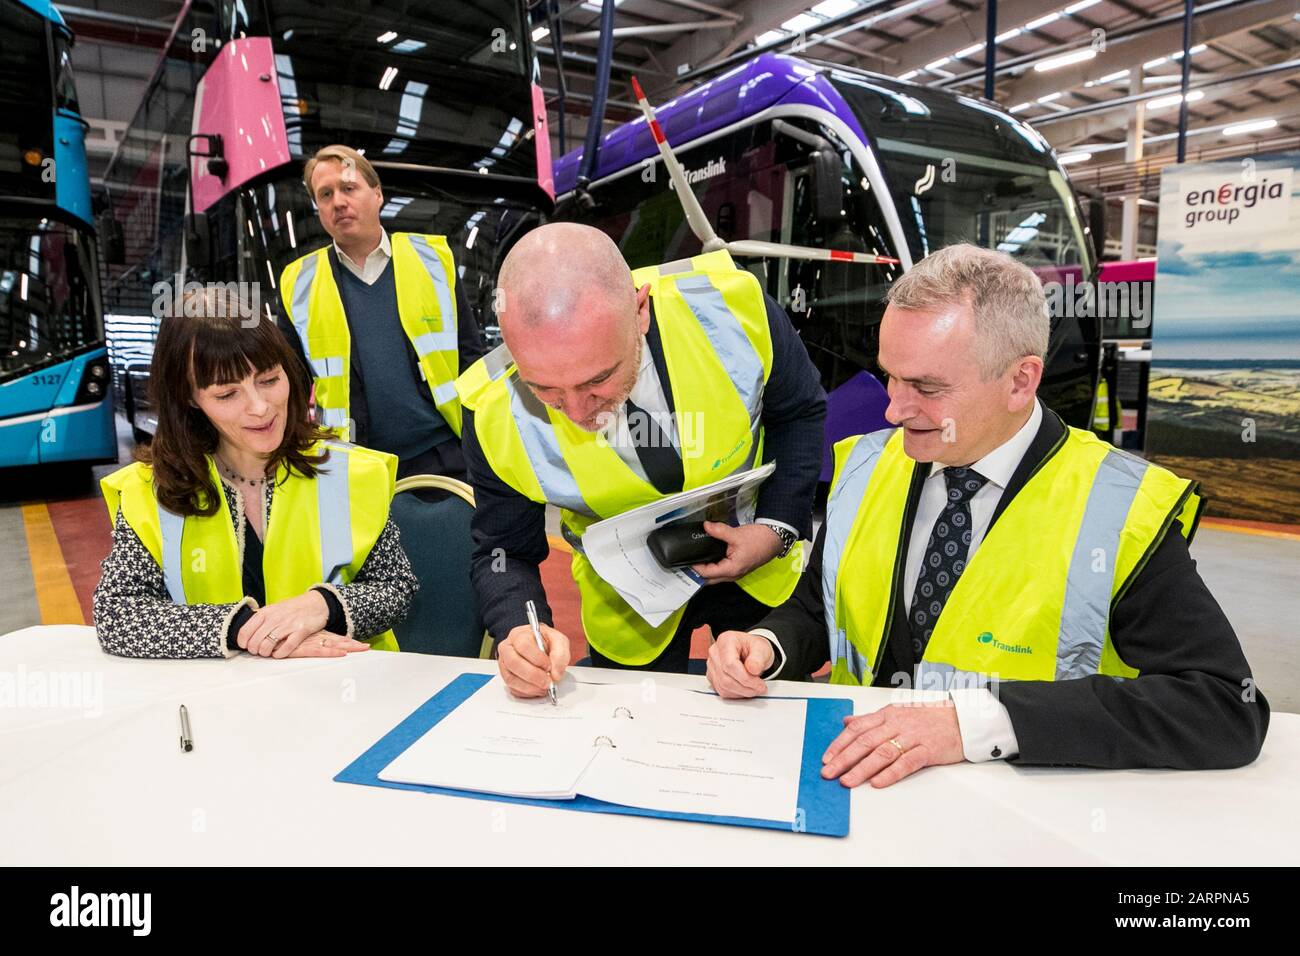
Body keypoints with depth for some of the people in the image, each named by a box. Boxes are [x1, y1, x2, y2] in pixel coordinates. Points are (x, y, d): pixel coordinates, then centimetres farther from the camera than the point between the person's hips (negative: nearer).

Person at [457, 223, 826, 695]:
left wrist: (777, 526, -21)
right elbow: (504, 553, -14)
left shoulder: (730, 307, -31)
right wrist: (520, 630, -34)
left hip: (759, 567, 1)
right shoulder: (494, 411, -29)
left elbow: (801, 411, -10)